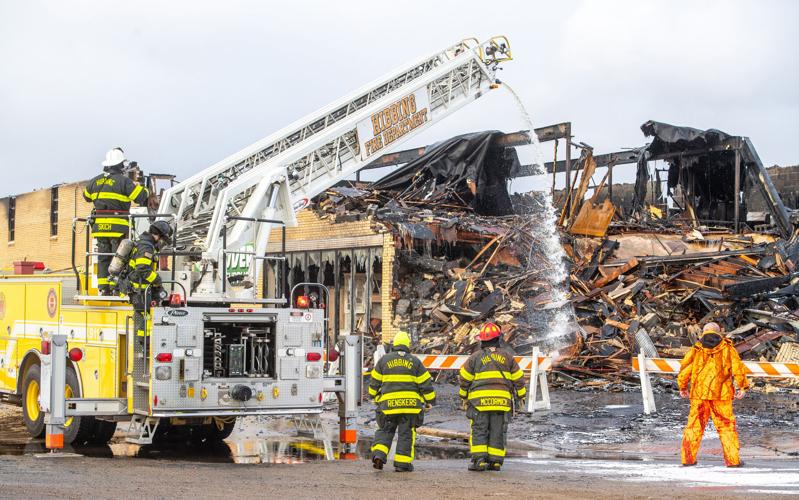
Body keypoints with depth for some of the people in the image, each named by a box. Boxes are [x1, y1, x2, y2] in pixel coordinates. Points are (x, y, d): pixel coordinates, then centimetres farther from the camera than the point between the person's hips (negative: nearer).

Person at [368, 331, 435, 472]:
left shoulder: (384, 360, 6)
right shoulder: (414, 361, 3)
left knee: (385, 430, 12)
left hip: (388, 402, 1)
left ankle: (378, 455, -7)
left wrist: (376, 398, 24)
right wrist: (429, 401, 15)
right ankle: (402, 463, 2)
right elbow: (426, 383, 4)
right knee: (406, 433, 4)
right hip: (410, 402, -1)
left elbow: (374, 382, 10)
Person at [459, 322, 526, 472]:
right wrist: (521, 395, 21)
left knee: (479, 430, 1)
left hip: (480, 399, -2)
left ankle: (479, 459, -8)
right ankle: (495, 461, 3)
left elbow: (465, 378, 4)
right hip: (502, 400, 2)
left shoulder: (475, 357, 1)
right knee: (498, 431, 6)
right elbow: (518, 377, 9)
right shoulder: (507, 356, 6)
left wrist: (464, 396, 17)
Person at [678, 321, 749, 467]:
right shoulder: (727, 348, 5)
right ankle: (732, 459, 3)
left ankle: (688, 458, 6)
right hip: (721, 394, -1)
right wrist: (743, 387, 0)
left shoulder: (696, 349, 7)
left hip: (699, 392, 1)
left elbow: (685, 366, 2)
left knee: (695, 425, 8)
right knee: (726, 425, 5)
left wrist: (682, 387, 13)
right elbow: (738, 367, -4)